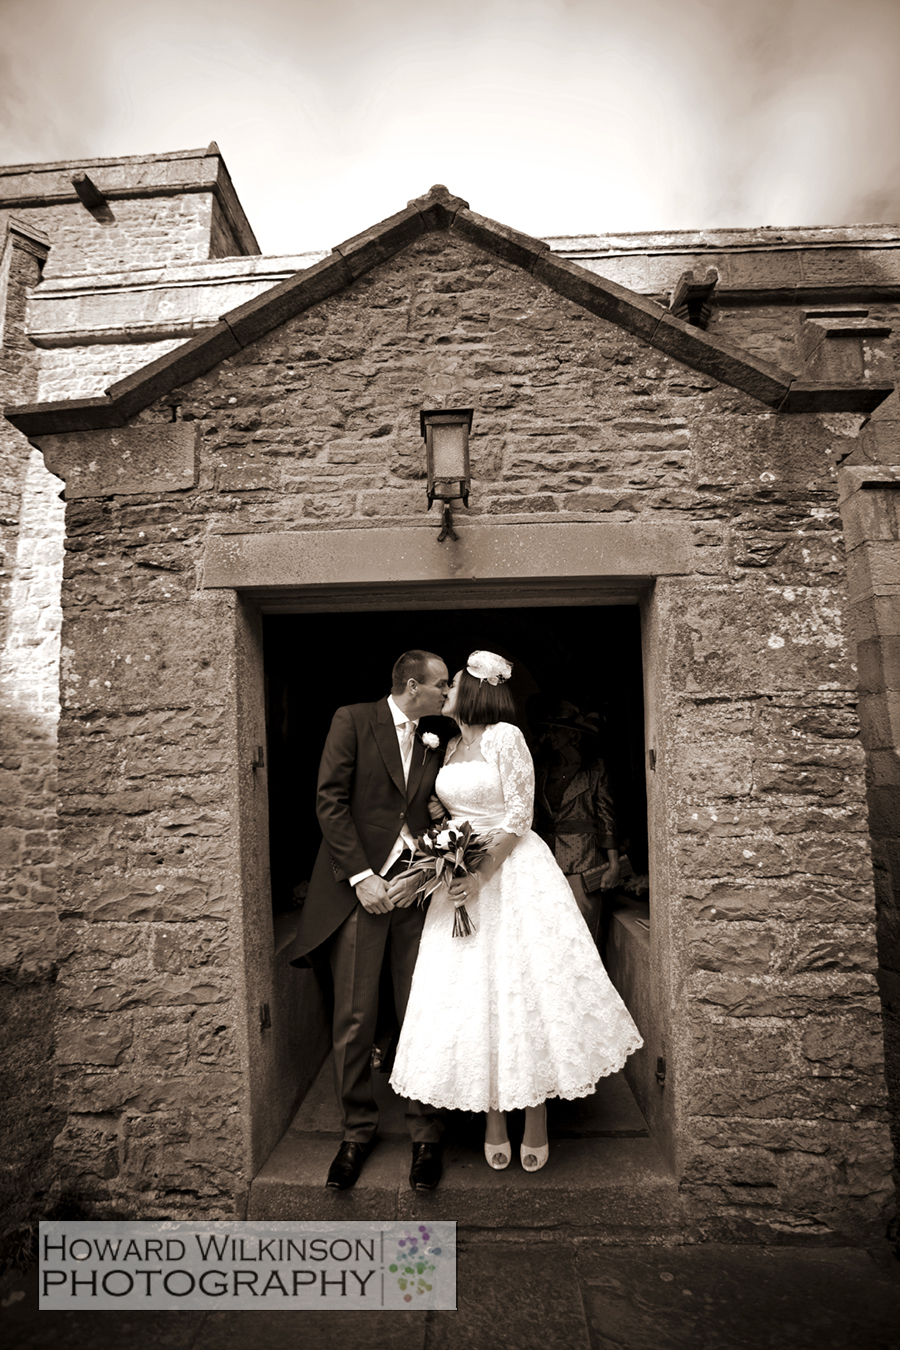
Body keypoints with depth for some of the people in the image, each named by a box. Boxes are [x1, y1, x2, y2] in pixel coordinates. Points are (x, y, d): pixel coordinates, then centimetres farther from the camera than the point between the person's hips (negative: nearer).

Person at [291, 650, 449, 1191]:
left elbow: (439, 817, 11)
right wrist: (361, 876, -12)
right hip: (359, 884, -3)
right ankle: (358, 1131, 25)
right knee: (354, 1018, 5)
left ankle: (426, 1134, 23)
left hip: (414, 887, 4)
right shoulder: (354, 720, -1)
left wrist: (421, 875, -6)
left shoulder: (435, 743, 13)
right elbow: (331, 800, -8)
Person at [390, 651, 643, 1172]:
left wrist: (482, 874, -18)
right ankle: (494, 1120, 22)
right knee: (474, 996, 7)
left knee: (526, 989, 2)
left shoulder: (504, 736, -11)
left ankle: (537, 1123, 19)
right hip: (463, 876, 7)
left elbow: (519, 817, -14)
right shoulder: (452, 746, 10)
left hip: (512, 873, -6)